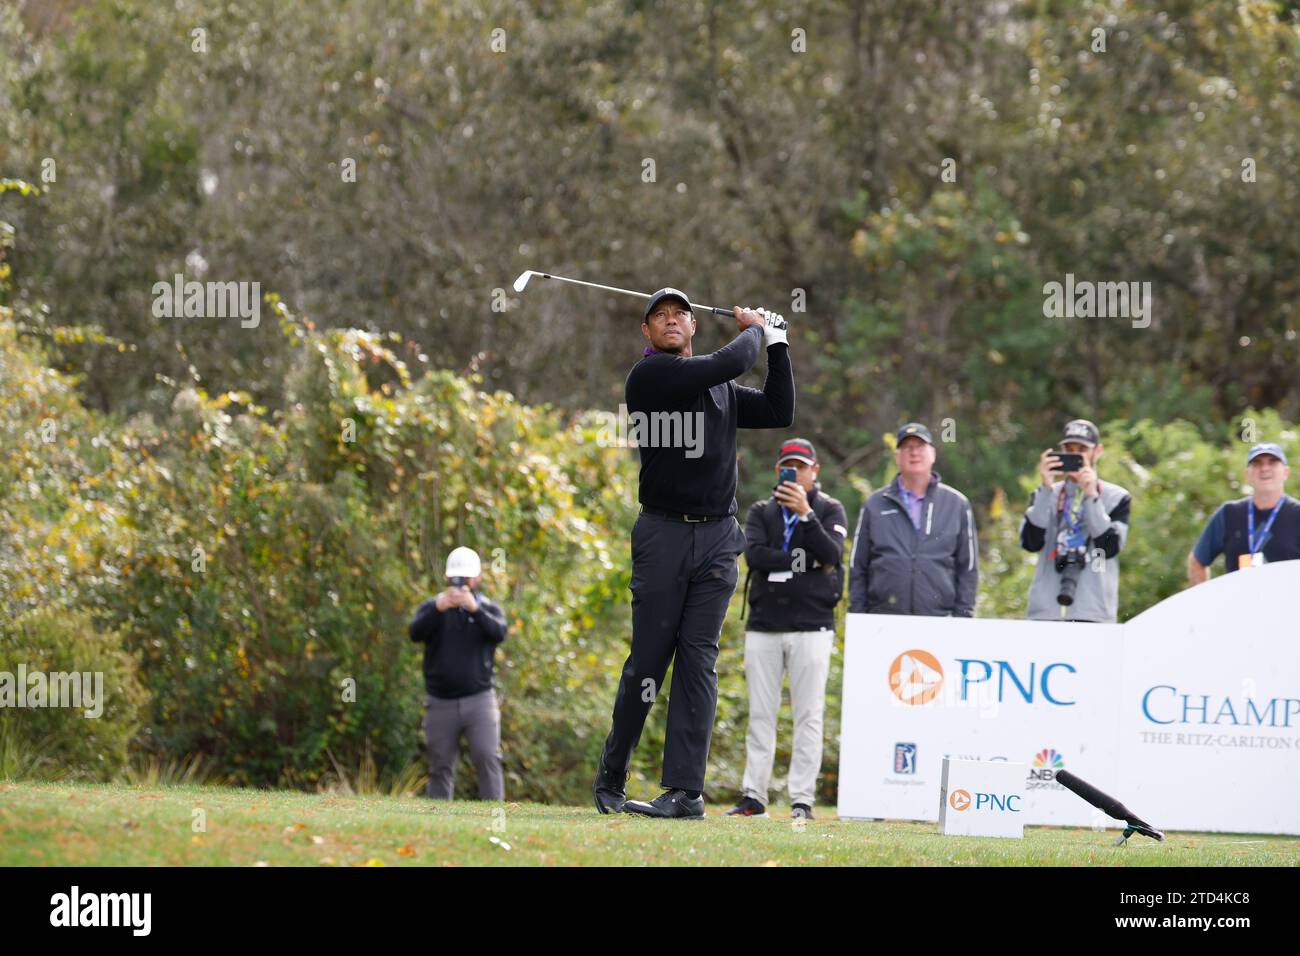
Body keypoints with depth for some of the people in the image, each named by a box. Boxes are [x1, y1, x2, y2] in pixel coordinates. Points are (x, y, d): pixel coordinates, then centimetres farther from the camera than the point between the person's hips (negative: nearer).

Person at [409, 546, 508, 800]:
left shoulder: (489, 609, 8)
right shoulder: (431, 607, 7)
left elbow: (499, 633, -14)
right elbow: (416, 633, -13)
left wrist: (474, 609, -30)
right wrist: (439, 608, -30)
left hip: (479, 700, -1)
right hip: (440, 702, 1)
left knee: (488, 759, -13)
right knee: (440, 767, 4)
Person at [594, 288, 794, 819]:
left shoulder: (722, 390, 17)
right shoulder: (649, 375, -5)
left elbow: (779, 412, 13)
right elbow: (728, 364, -14)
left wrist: (776, 344, 12)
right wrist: (754, 332, 6)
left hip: (717, 539, 4)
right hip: (663, 534, -4)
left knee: (698, 660, -2)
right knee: (648, 660, -3)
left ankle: (686, 790, -6)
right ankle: (611, 775, 13)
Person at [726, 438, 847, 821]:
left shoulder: (830, 511, 7)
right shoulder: (761, 512, 13)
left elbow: (831, 553, -12)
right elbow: (753, 554, -6)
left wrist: (806, 514, -22)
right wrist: (804, 561, -11)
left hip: (811, 627, -2)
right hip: (763, 628, 3)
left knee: (808, 715, -4)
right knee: (760, 714, 3)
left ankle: (802, 799, -4)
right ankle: (753, 797, 5)